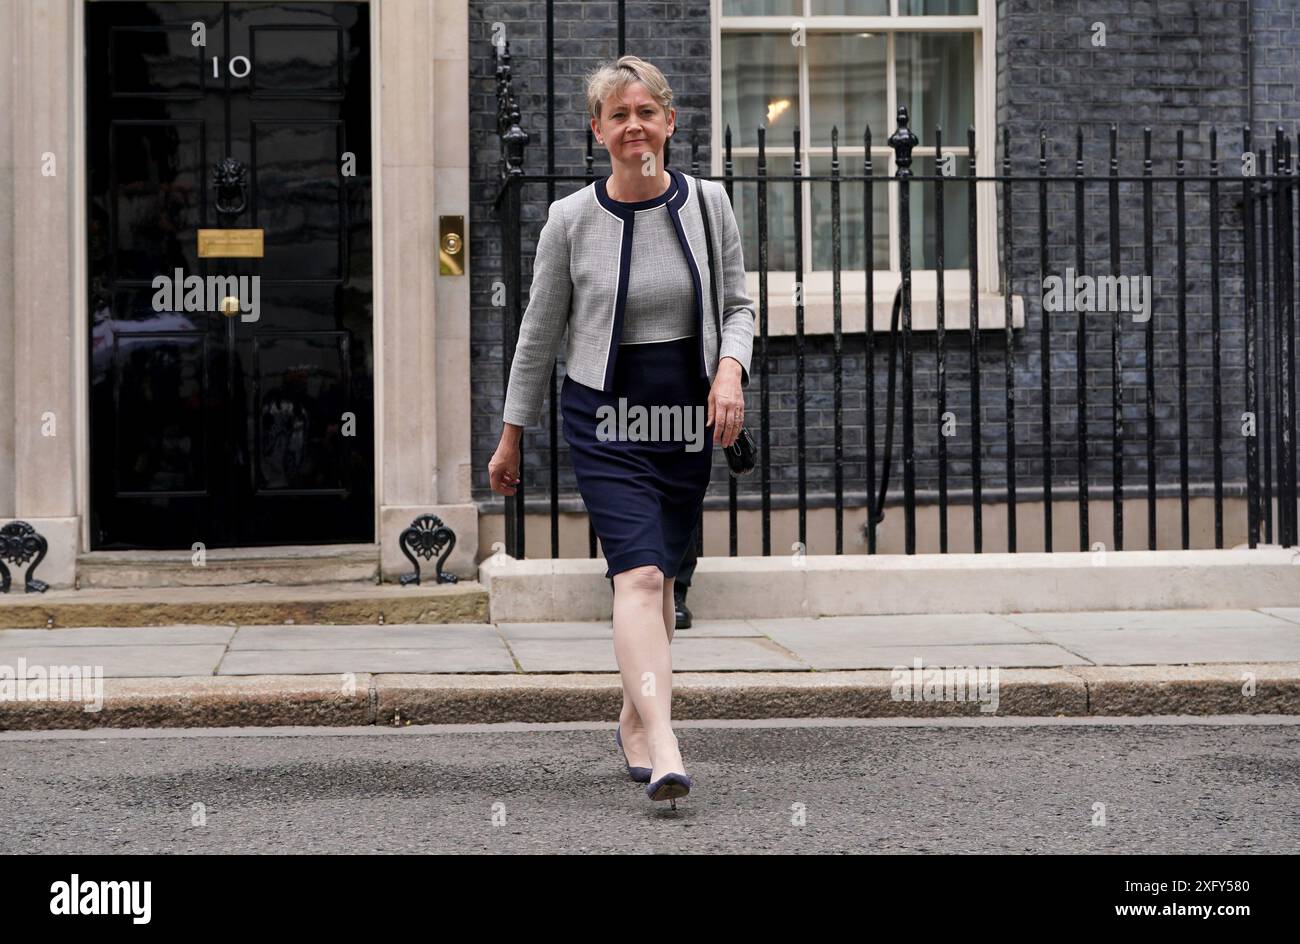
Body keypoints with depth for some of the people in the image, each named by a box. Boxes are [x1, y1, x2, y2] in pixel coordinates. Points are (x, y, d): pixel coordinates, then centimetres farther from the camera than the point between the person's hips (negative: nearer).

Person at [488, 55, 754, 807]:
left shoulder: (708, 203, 2)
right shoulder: (571, 220, -4)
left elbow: (738, 306, 9)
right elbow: (540, 332, 5)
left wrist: (731, 369, -12)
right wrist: (512, 436, 10)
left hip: (689, 415, 3)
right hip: (605, 416, -3)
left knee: (661, 575, 11)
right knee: (639, 575, -17)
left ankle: (636, 717, 31)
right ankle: (664, 749, -28)